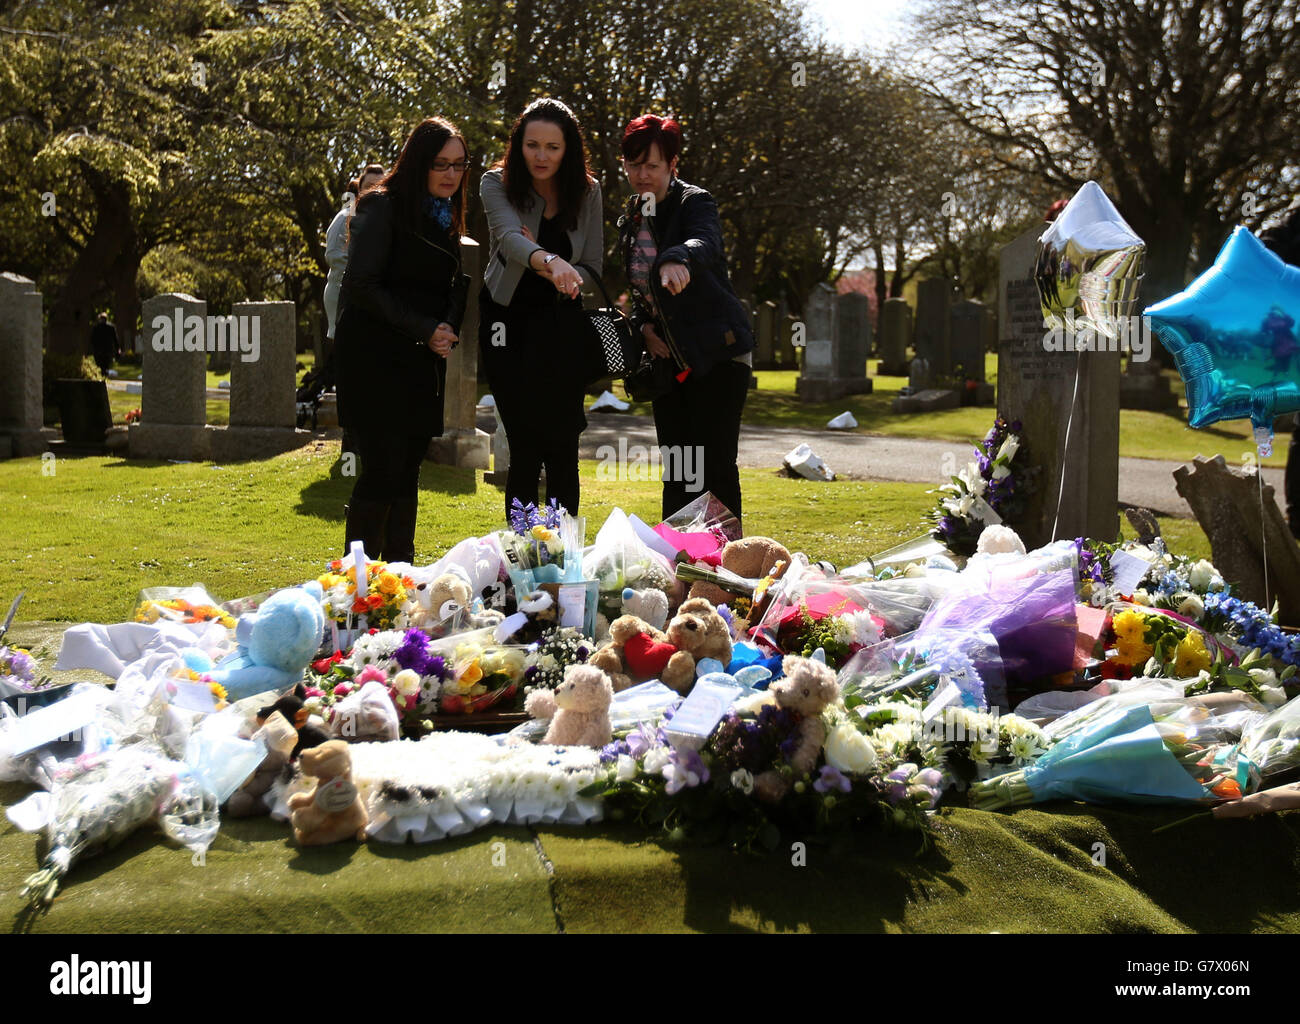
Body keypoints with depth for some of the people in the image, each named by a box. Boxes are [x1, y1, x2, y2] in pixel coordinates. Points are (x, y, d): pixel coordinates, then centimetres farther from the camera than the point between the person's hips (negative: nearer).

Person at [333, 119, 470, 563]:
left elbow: (455, 286, 20)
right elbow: (361, 285, -15)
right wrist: (422, 329, -16)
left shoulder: (446, 217, 16)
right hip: (375, 359, -7)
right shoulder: (383, 206, -8)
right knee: (383, 468, -11)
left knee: (409, 468, 8)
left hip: (423, 362, 7)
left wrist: (448, 327, -1)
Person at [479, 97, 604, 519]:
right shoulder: (497, 184, -10)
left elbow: (594, 267, 0)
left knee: (561, 445, -4)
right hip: (507, 322, -1)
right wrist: (549, 261, -51)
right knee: (524, 446, 0)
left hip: (562, 323, 1)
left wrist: (564, 277, -22)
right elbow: (510, 236, -31)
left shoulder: (587, 192, -2)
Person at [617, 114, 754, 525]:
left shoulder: (694, 202, -10)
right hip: (669, 357, 7)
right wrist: (643, 326, 1)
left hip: (717, 353, -7)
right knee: (676, 469, 9)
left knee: (715, 466, -10)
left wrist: (677, 260, -57)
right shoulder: (632, 220, 11)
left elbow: (705, 243, -35)